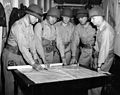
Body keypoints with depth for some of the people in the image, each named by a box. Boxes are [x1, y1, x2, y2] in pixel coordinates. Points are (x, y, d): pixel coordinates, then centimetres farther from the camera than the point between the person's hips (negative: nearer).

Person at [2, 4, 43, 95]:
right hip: (11, 55, -7)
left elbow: (32, 42, 7)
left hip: (22, 55, 7)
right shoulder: (18, 25, -23)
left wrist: (35, 58, -2)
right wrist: (33, 63, -31)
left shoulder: (30, 25, 4)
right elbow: (22, 47, -29)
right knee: (11, 82, 0)